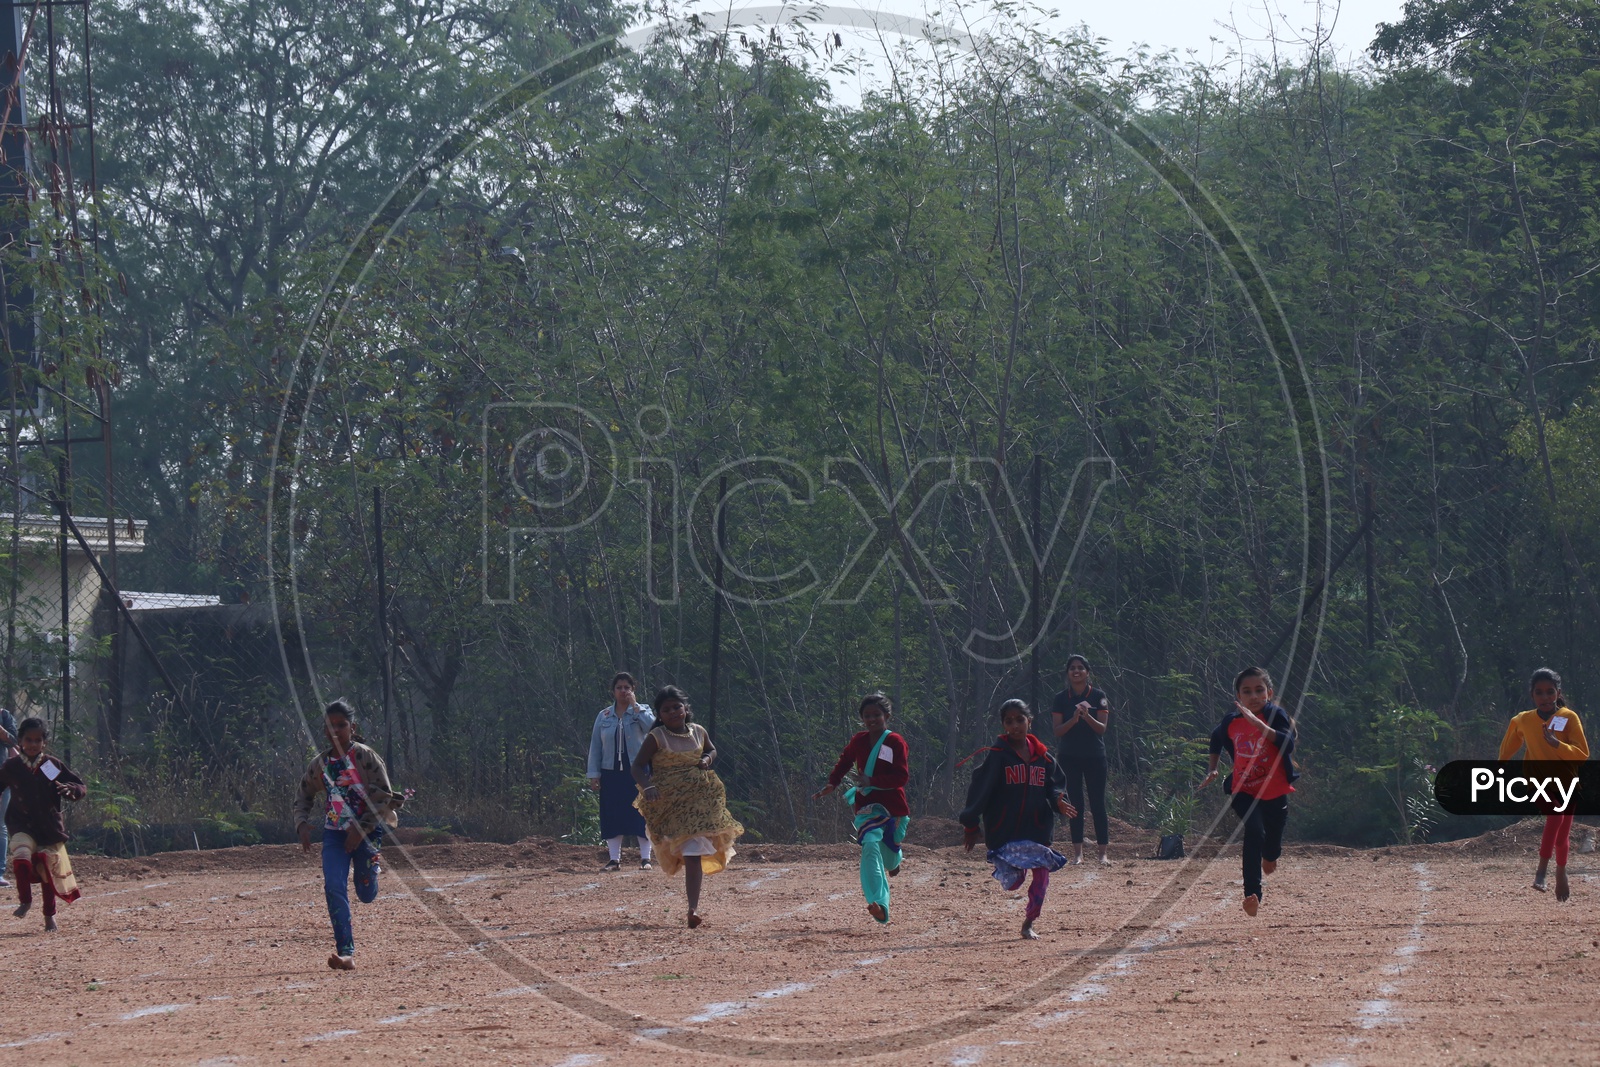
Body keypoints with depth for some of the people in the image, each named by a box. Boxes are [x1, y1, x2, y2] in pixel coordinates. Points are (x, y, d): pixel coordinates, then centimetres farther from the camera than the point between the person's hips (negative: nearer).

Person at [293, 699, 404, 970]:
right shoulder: (320, 764, 3)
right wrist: (302, 824, -3)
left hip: (367, 832, -3)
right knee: (334, 888, -16)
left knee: (366, 894, 3)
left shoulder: (366, 757, -10)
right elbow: (304, 796, 16)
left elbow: (385, 798, -12)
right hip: (334, 833, 3)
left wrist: (361, 829, -18)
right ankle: (346, 953, -18)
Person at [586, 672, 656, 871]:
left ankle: (645, 858, 2)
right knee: (612, 816, 1)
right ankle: (614, 858, 6)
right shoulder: (604, 717, 9)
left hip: (637, 771, -2)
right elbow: (595, 746, 10)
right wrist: (594, 774, 3)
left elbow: (652, 726, -18)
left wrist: (634, 705, -13)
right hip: (611, 773, 2)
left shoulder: (641, 711, 4)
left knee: (641, 815, -3)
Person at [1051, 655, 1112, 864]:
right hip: (1069, 757, 1)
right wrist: (1074, 719, -19)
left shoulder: (1098, 697, 1)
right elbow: (1058, 730, -1)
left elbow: (1102, 728, -4)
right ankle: (1078, 853, 3)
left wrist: (1087, 716, -23)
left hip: (1094, 756, -1)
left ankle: (1103, 853, -3)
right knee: (1075, 804, 1)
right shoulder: (1061, 698, 5)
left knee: (1098, 804, -3)